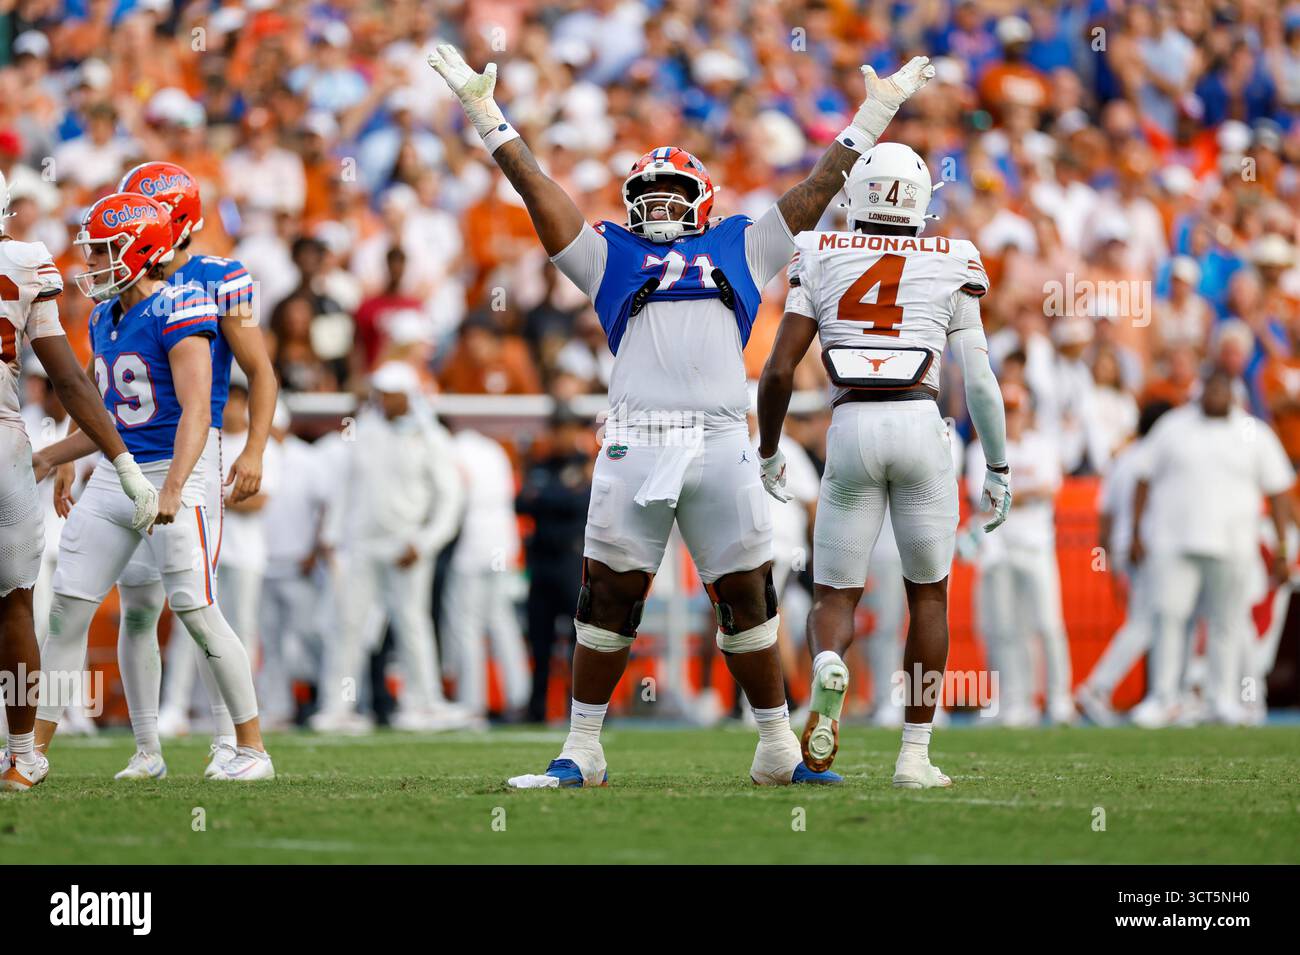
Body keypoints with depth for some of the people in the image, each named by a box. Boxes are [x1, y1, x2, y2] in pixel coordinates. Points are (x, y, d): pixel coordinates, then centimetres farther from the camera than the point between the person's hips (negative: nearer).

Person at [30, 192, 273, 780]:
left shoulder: (177, 313, -14)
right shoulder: (105, 319, 12)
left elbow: (195, 411, -22)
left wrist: (172, 488, -32)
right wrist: (46, 461, 22)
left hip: (168, 473, -8)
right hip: (113, 478, 8)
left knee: (198, 615, -6)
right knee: (66, 610, 3)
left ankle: (252, 749, 5)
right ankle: (36, 749, 9)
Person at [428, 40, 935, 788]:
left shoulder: (740, 249, 21)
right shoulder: (609, 254, 19)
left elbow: (817, 191, 25)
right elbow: (537, 187, 17)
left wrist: (874, 116, 27)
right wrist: (487, 115, 15)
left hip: (723, 443, 1)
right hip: (636, 446, -1)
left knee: (749, 599, 5)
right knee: (609, 597, 0)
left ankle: (779, 750, 13)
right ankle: (581, 753, 8)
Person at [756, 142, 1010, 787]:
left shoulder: (820, 258, 8)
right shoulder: (950, 265, 7)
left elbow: (779, 370, 3)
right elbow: (978, 378, 4)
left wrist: (767, 451, 18)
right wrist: (997, 467, 15)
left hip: (851, 427, 0)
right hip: (921, 424, 0)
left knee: (834, 596, 11)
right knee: (928, 593, 15)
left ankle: (828, 665, -26)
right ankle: (915, 754, 12)